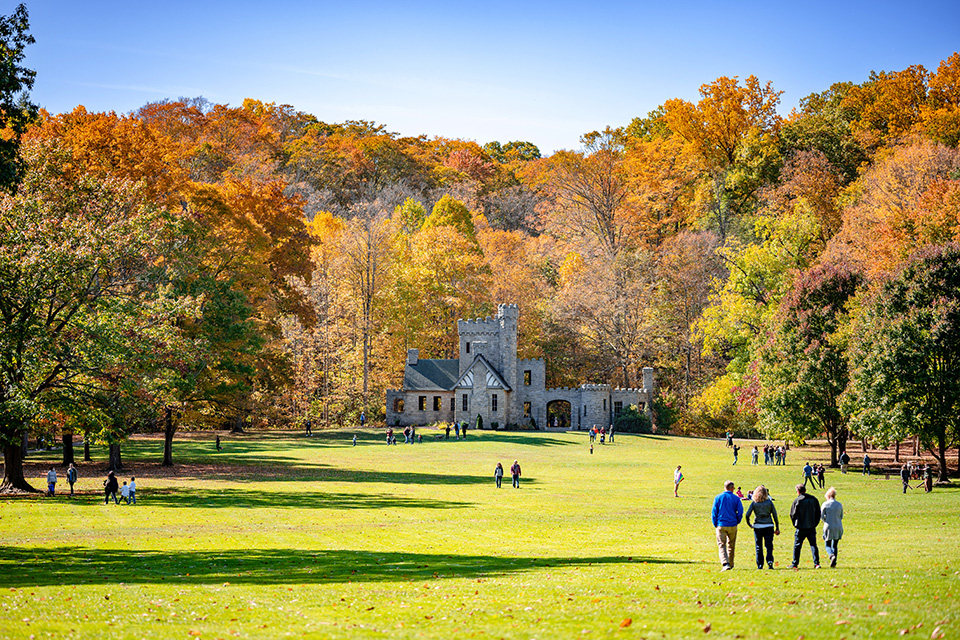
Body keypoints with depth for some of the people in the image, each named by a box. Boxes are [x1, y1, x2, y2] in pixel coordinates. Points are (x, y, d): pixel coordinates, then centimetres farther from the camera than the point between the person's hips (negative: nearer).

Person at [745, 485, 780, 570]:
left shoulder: (754, 503, -1)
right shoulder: (769, 502, 0)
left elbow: (747, 515, -10)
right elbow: (775, 515, 1)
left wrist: (749, 524, 5)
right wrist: (777, 528, 7)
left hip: (757, 527, 0)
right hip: (769, 526, 0)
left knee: (759, 547, 9)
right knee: (769, 545, 2)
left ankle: (760, 565, 11)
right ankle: (770, 561, -19)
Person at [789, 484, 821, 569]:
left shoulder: (797, 501, -9)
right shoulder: (813, 499, 4)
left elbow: (792, 514, -5)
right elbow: (818, 513, 9)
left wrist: (795, 524, 10)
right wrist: (815, 523, 15)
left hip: (801, 527, -4)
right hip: (812, 527, 4)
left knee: (797, 546, 6)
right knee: (813, 544, 7)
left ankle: (795, 564, 10)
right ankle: (816, 563, -1)